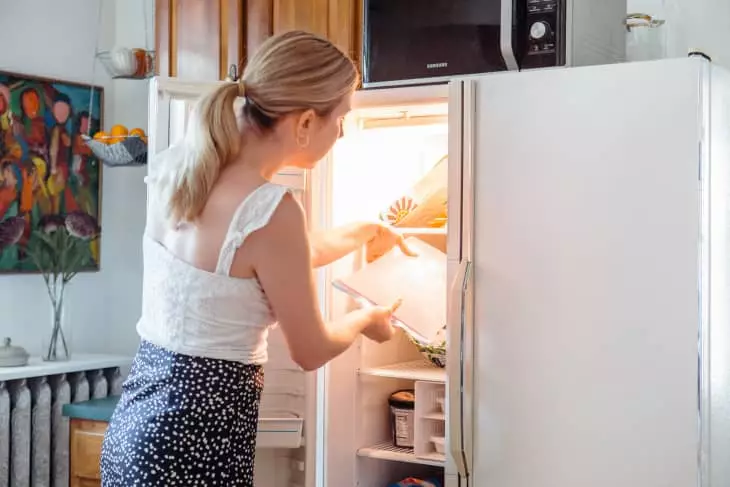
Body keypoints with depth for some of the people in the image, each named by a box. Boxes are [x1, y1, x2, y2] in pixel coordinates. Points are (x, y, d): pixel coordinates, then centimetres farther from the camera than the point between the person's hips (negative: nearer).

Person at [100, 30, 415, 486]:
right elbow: (311, 350, -8)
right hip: (196, 439, -8)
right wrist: (367, 319, 12)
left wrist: (367, 231, 29)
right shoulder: (271, 211, -22)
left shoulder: (176, 166, 1)